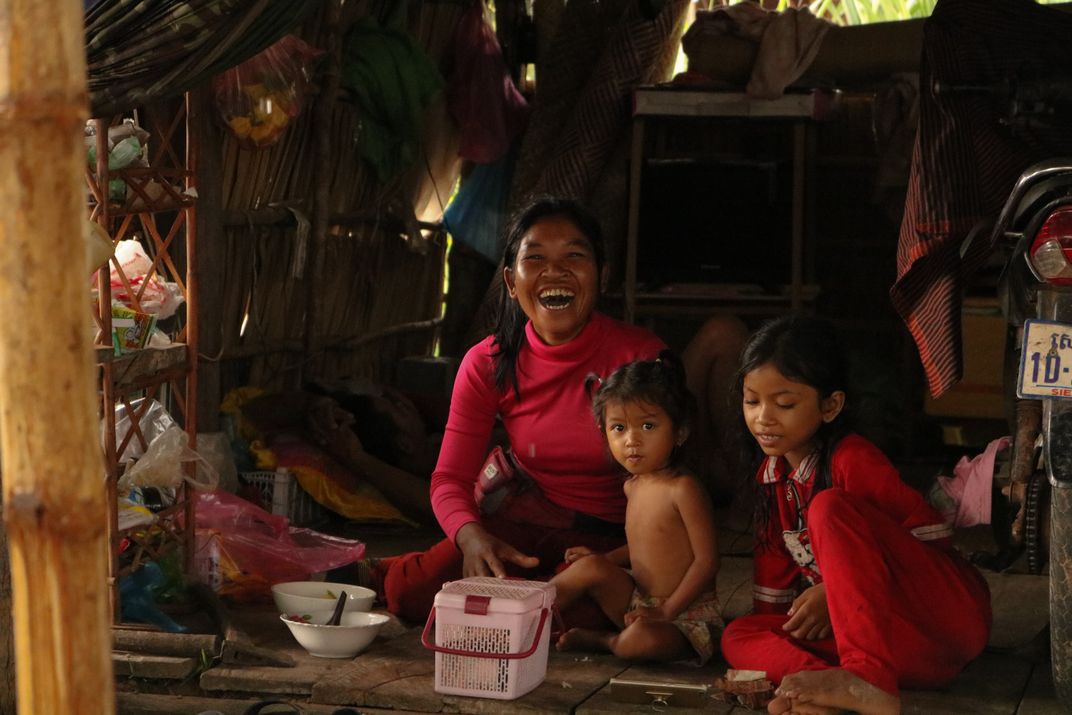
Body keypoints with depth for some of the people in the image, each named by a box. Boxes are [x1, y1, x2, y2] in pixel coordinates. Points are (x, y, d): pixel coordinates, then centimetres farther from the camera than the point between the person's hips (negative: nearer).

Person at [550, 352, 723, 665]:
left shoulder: (683, 489, -18)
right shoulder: (634, 486, 8)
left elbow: (707, 560, -19)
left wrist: (667, 610, -19)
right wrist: (601, 557, 7)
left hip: (686, 613, -8)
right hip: (639, 602, 8)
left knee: (641, 641, -35)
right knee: (591, 568, -11)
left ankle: (599, 640, -6)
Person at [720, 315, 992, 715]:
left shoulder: (853, 461, -12)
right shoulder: (771, 473, 11)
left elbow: (931, 540, -13)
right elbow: (774, 564, 17)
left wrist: (835, 592, -15)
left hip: (948, 613, -7)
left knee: (828, 507, -25)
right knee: (737, 636, -7)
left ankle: (868, 679, -38)